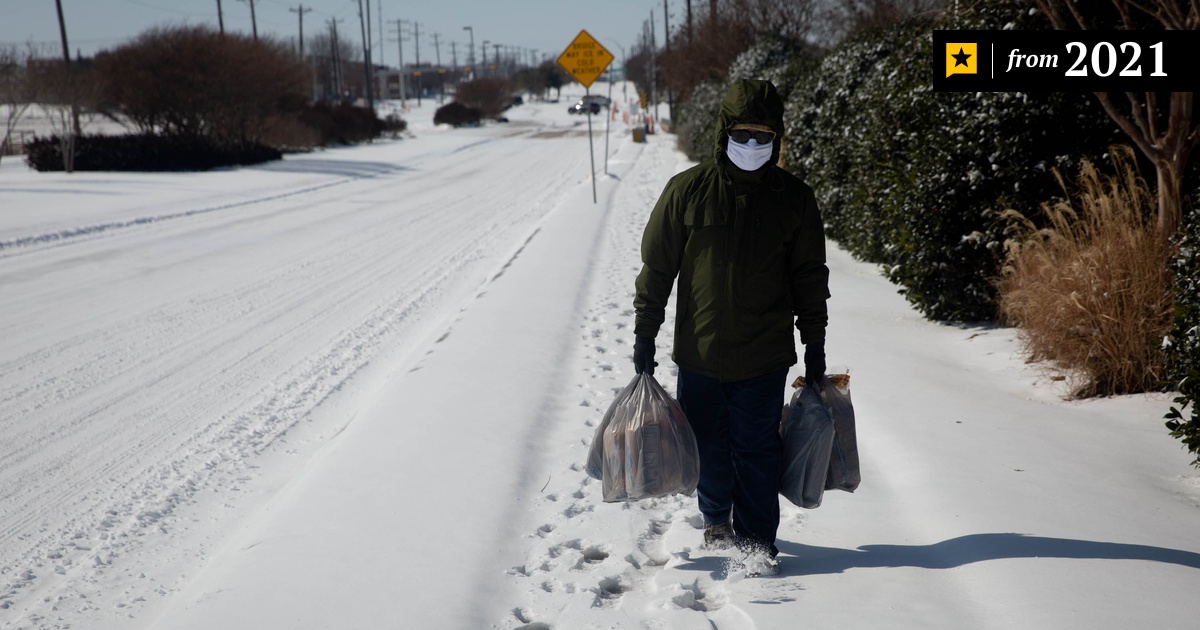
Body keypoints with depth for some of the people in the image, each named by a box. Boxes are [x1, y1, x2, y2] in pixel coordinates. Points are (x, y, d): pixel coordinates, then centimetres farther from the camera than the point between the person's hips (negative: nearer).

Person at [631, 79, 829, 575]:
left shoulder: (794, 198, 2)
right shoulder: (687, 190, -3)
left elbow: (810, 277, 8)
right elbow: (656, 266, 2)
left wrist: (815, 345, 8)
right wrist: (644, 334, 1)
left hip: (765, 357, 0)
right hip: (699, 353, 0)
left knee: (757, 449, 4)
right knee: (709, 446, 12)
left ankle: (757, 537, 19)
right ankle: (716, 519, 35)